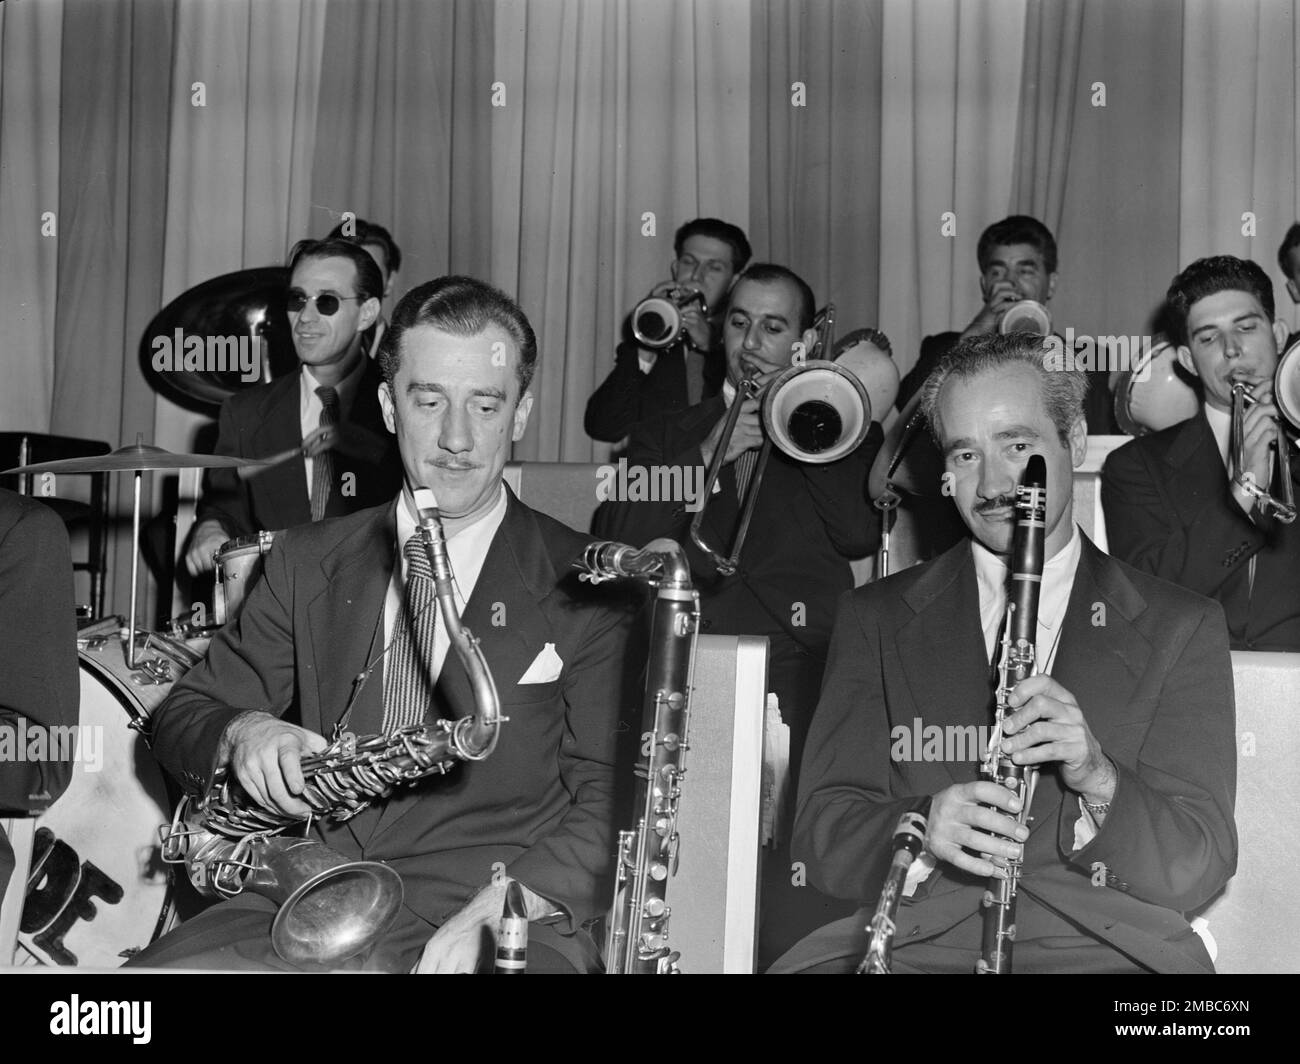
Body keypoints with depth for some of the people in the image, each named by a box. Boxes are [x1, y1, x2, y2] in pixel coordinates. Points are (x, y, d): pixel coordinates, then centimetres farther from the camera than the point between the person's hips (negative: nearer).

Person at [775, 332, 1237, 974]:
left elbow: (1199, 872, 2)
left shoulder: (1179, 629, 9)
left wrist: (1098, 778, -17)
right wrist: (920, 833, -19)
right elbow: (822, 839, 3)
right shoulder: (876, 619, 11)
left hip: (1104, 947, -1)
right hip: (913, 945, 2)